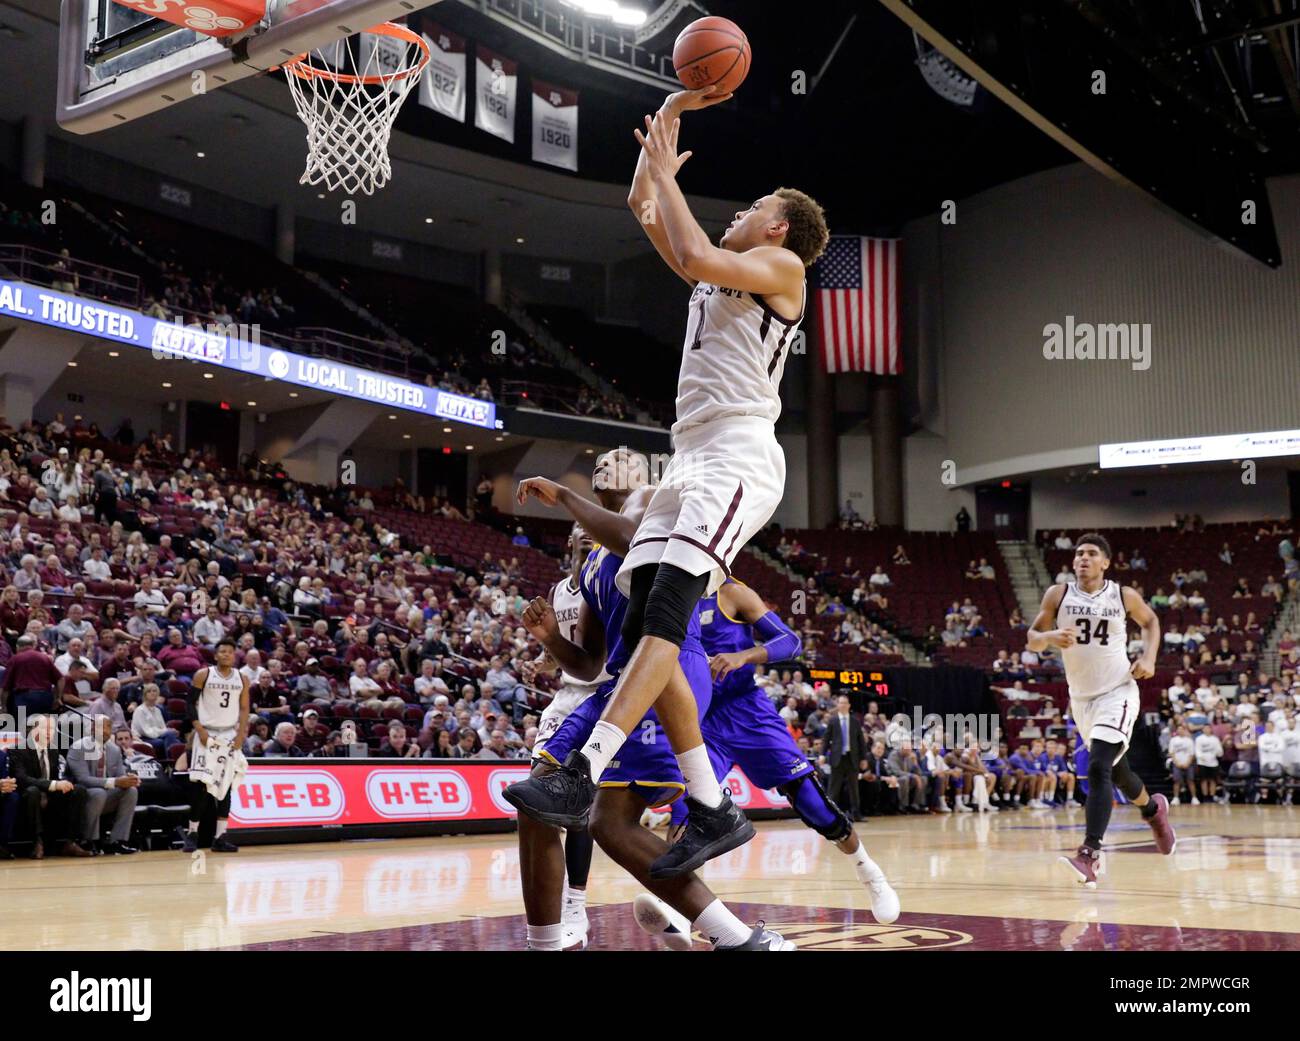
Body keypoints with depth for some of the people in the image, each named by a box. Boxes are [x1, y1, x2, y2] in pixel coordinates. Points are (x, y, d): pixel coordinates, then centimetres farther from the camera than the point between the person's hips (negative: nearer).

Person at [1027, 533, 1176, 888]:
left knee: (1098, 769, -22)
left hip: (1117, 692, -4)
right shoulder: (1058, 595, -3)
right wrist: (1051, 637, -23)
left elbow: (1150, 621, 14)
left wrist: (1149, 658, -3)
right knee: (1115, 770, 21)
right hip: (1081, 697, 4)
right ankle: (1153, 809, 53)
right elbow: (1032, 637, 0)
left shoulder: (1123, 596, -5)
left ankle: (1090, 856, -27)